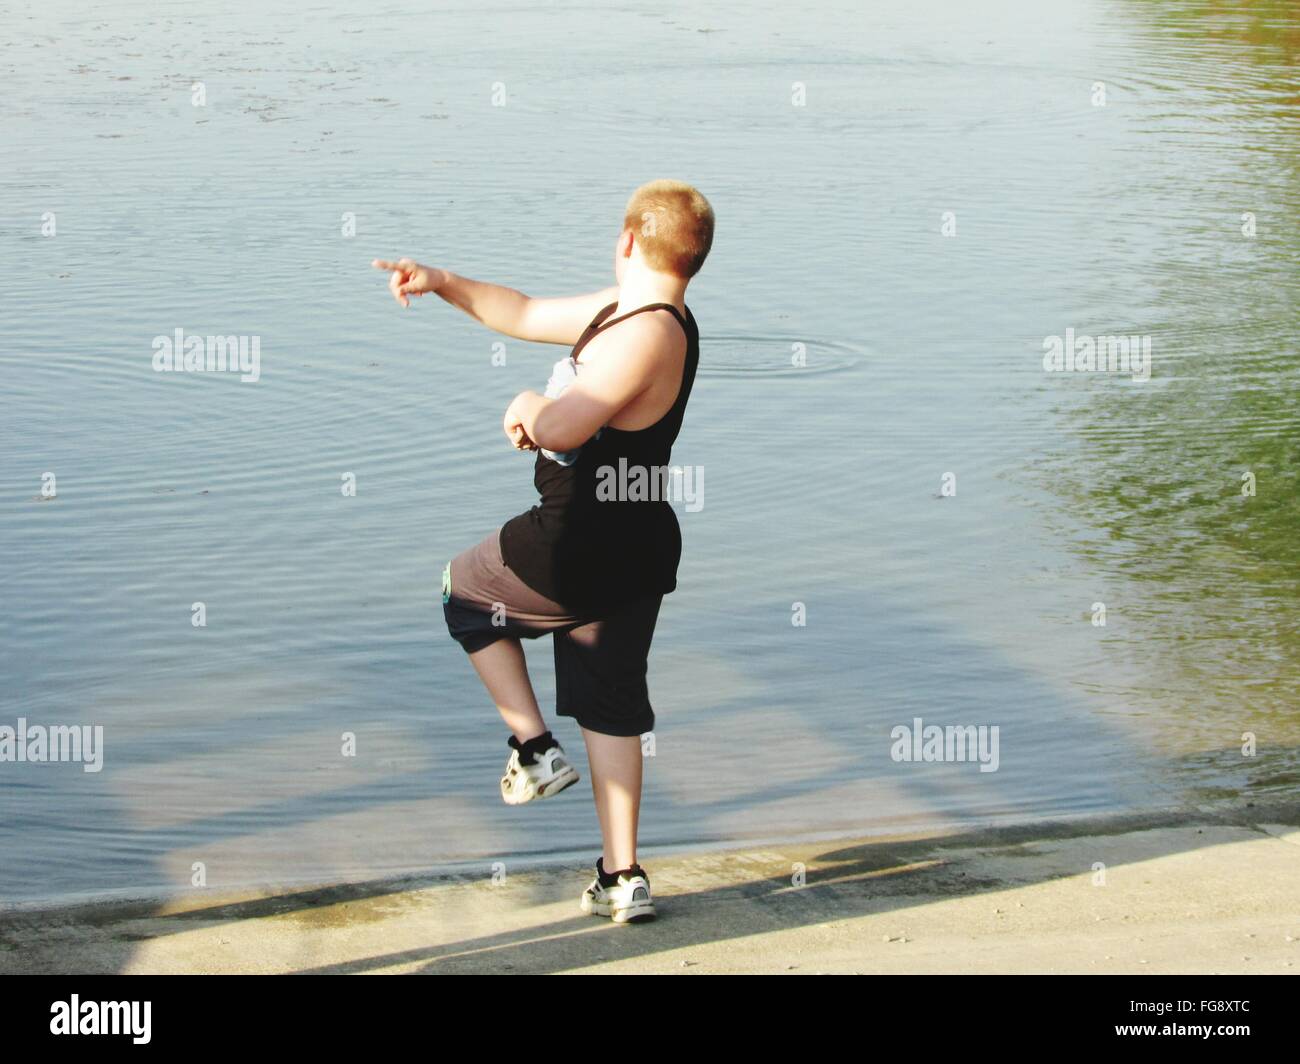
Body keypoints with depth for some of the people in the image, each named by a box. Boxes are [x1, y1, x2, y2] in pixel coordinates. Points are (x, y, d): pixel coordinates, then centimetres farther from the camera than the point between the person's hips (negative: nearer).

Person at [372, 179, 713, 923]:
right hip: (636, 553, 9)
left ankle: (535, 750, 16)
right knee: (610, 708, 15)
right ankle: (624, 879, 17)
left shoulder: (648, 332, -21)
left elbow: (557, 429, -29)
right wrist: (444, 284, 20)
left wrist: (530, 407, -8)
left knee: (466, 591, 19)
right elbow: (528, 316, 22)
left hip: (577, 551, -9)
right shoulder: (622, 310, 9)